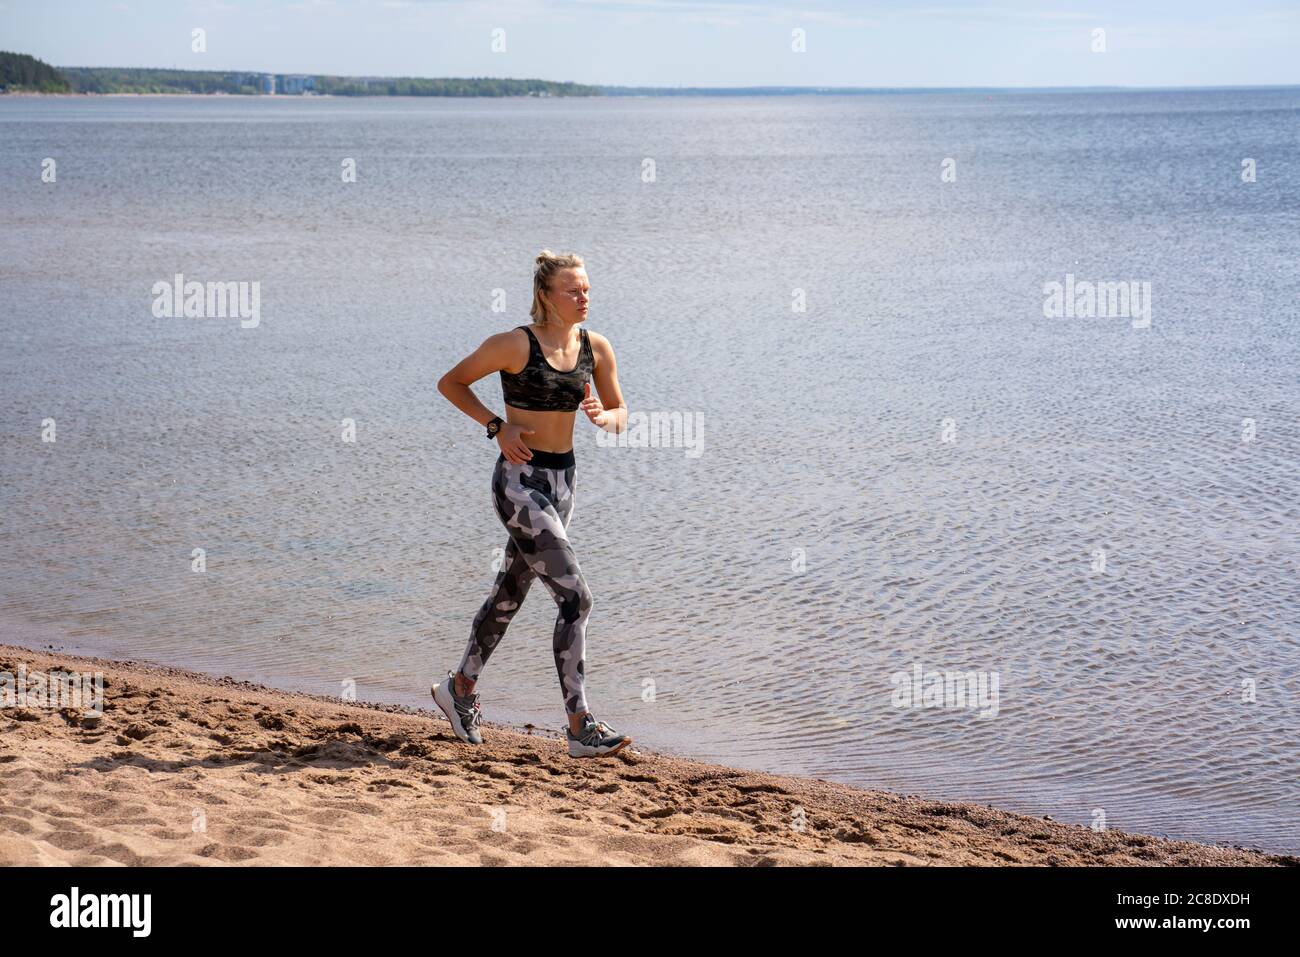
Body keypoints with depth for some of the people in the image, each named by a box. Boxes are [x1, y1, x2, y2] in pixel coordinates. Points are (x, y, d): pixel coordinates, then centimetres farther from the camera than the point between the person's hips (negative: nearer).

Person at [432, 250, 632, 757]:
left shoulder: (596, 348, 2)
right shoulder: (515, 344, -14)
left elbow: (620, 415, 11)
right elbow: (450, 383, -3)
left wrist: (602, 415, -12)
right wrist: (497, 426, -12)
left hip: (561, 480, 7)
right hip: (520, 481, -7)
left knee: (510, 593, 21)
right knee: (575, 597, -15)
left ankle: (460, 688, 41)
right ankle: (581, 728, -12)